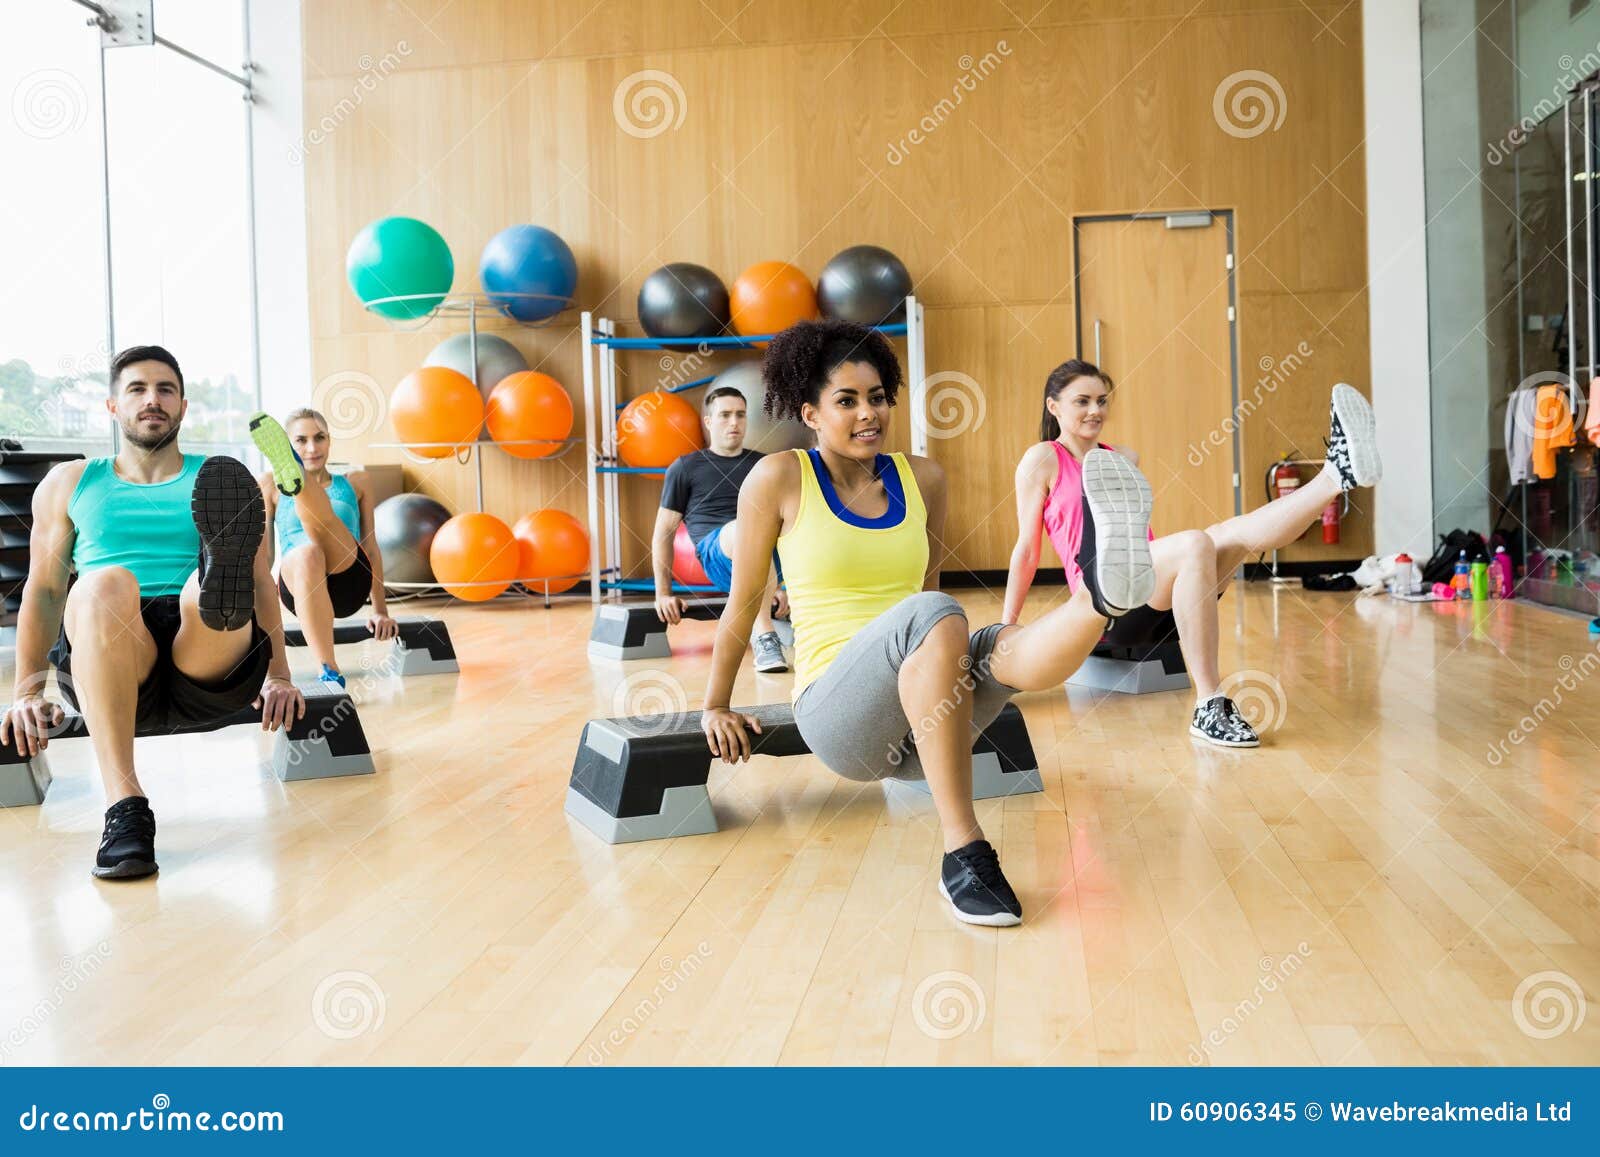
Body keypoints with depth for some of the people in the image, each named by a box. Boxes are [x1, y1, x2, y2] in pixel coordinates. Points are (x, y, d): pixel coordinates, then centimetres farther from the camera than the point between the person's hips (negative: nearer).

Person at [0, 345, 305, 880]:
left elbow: (262, 583, 15)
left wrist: (277, 676, 6)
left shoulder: (222, 480, 19)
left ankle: (222, 572, -70)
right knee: (104, 584, -35)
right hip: (107, 669, 0)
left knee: (220, 578, -31)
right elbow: (44, 591, 19)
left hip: (207, 662, 0)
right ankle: (124, 804, -42)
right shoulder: (69, 483, 21)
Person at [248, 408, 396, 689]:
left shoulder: (355, 482, 22)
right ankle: (329, 671, -52)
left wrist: (380, 611, 14)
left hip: (349, 581, 1)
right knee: (307, 555, -39)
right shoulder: (270, 484, 20)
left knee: (318, 515, -28)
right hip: (298, 583, 0)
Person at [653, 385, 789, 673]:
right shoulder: (686, 468, 15)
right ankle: (764, 638, -45)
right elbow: (663, 533, 14)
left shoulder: (762, 465, 25)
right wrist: (663, 594, 5)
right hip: (715, 555, -3)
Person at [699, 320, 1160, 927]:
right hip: (836, 713, -4)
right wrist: (716, 707, 13)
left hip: (926, 716, 4)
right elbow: (744, 600, 6)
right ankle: (962, 852, -40)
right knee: (933, 615, -35)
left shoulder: (923, 478, 9)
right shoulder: (780, 478, -2)